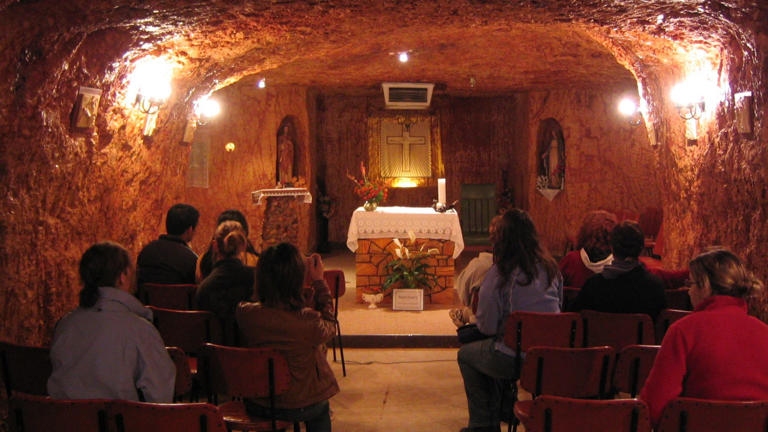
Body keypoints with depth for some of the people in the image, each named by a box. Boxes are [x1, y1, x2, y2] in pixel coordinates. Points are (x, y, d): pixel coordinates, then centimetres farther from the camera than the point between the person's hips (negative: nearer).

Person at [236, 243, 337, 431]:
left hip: (257, 406, 3)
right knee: (322, 409, 35)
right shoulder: (308, 321, -32)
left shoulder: (245, 314, -22)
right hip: (300, 407, -2)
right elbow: (329, 328, -6)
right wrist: (319, 282, -2)